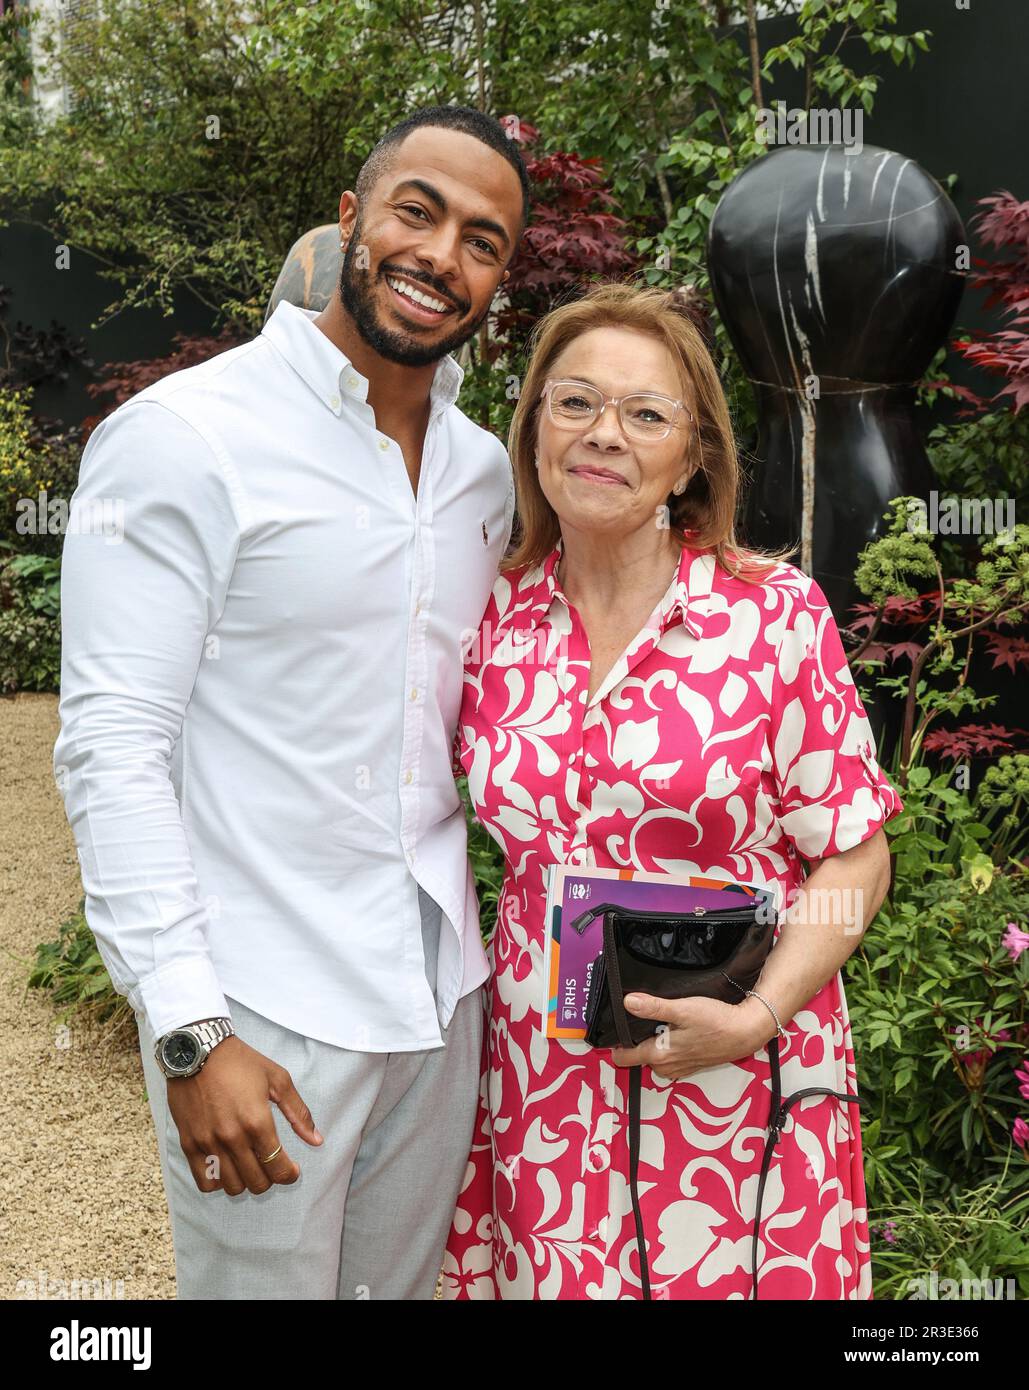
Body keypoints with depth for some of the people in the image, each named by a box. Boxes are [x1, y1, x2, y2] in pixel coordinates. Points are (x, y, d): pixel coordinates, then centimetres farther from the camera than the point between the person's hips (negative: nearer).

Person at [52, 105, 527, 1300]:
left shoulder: (487, 472, 8)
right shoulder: (183, 438, -12)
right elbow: (113, 751, -15)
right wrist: (191, 1033, -18)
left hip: (440, 982, 6)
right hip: (262, 1012, -6)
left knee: (407, 1279, 20)